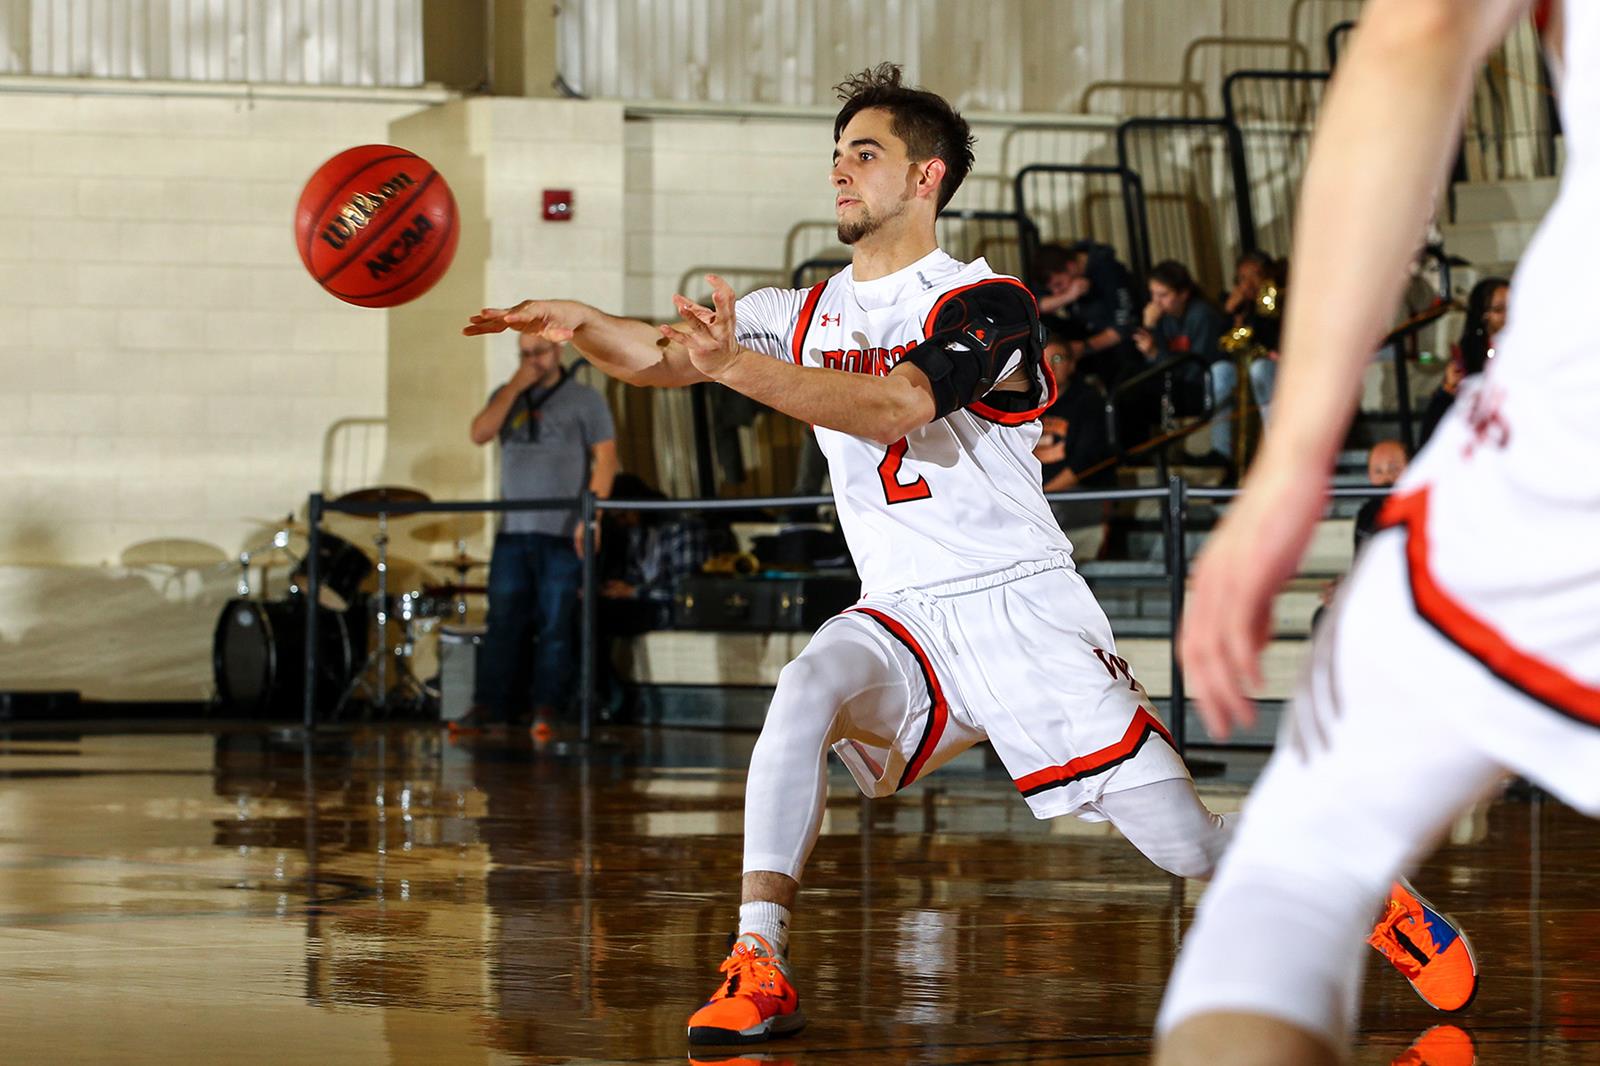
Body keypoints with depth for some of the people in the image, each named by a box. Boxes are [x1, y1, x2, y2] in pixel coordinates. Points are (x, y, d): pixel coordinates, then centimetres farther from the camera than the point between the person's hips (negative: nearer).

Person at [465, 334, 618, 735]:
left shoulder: (584, 400, 3)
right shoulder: (507, 397, 16)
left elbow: (605, 457, -3)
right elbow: (480, 434, 0)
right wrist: (515, 386, -6)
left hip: (562, 533, -4)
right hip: (513, 532, 4)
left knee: (555, 623, -3)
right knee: (503, 621, 2)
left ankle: (547, 708, 0)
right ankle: (491, 704, 3)